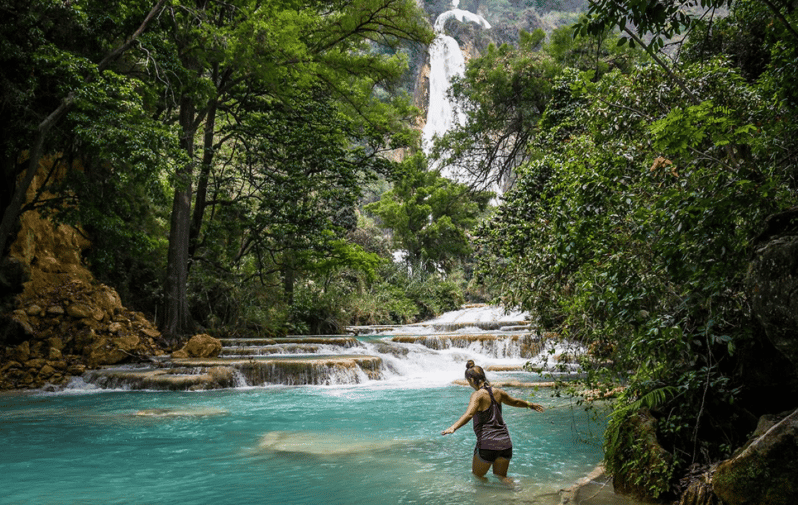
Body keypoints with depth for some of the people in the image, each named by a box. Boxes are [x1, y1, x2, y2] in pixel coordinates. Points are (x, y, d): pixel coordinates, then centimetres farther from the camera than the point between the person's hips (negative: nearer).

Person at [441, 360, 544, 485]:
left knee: (477, 475, 16)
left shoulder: (478, 395, -11)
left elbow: (469, 414, -29)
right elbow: (515, 402, 27)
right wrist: (531, 405, 46)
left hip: (487, 444, -6)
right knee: (501, 476, 22)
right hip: (505, 443, 6)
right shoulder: (497, 392, 9)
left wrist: (453, 427, -42)